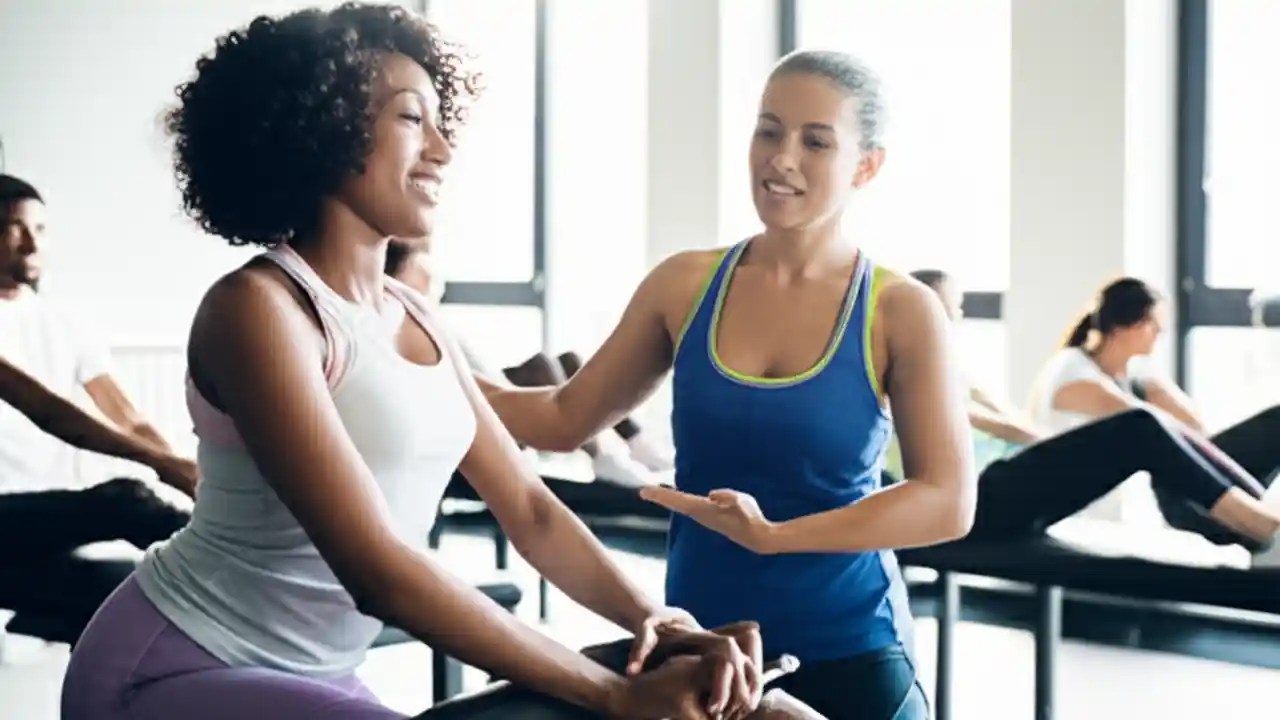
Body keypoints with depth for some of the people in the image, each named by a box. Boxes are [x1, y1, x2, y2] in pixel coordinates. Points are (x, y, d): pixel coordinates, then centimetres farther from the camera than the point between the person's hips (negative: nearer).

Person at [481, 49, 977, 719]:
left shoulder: (901, 312, -7)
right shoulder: (683, 285, 0)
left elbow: (948, 502, -14)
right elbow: (565, 417, 7)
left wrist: (771, 535, -23)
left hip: (847, 656, -2)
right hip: (697, 647, 2)